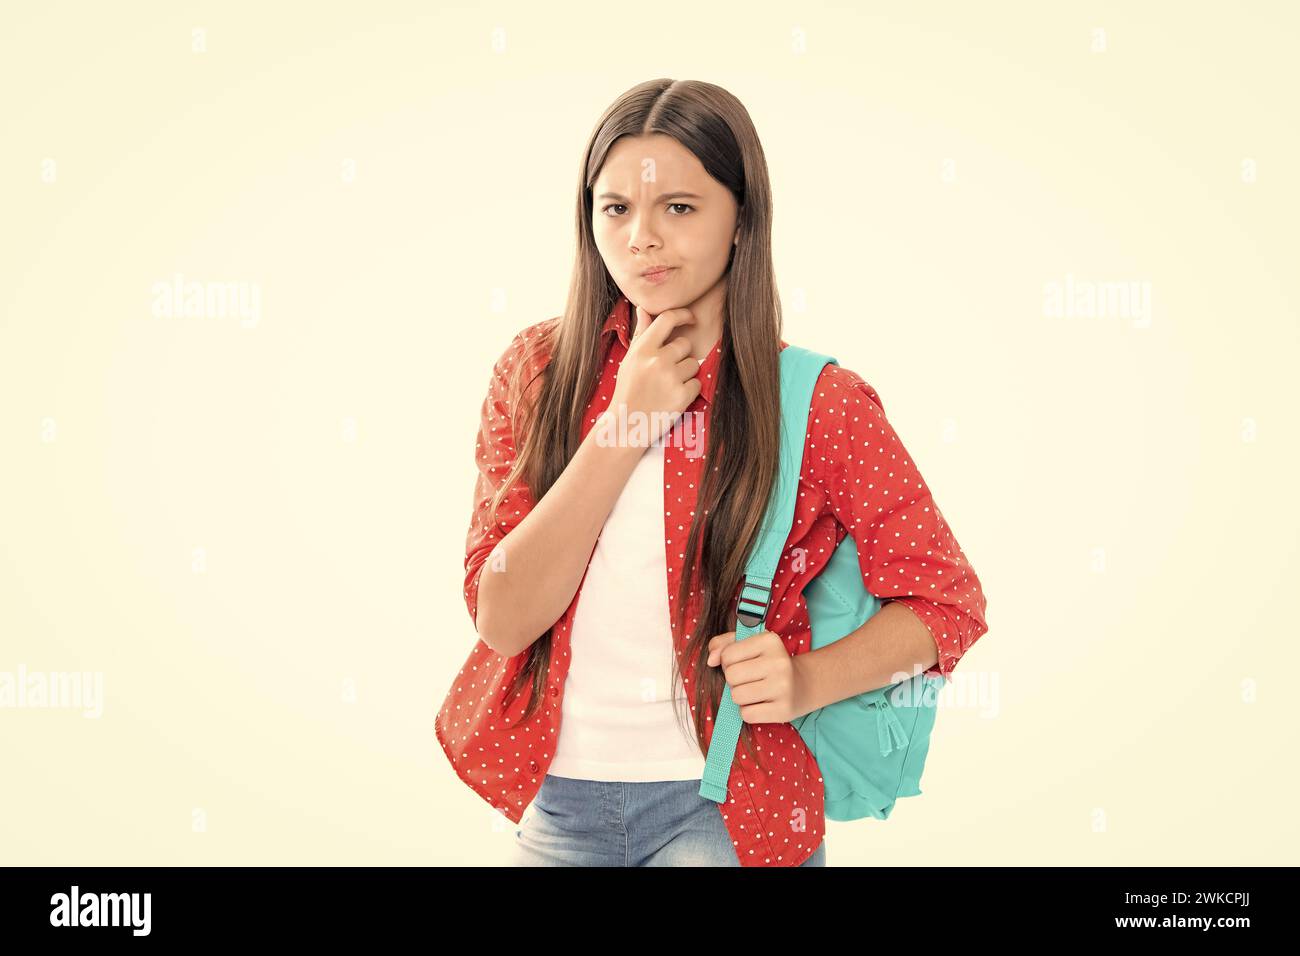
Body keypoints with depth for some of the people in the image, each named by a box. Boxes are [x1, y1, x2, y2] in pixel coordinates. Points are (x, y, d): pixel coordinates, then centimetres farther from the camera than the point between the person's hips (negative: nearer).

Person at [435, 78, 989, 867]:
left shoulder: (818, 403, -9)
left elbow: (946, 600, -3)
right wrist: (627, 423, -18)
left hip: (728, 809, -3)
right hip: (560, 799, 3)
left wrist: (807, 681, -20)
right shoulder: (539, 369, -2)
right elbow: (502, 617, -10)